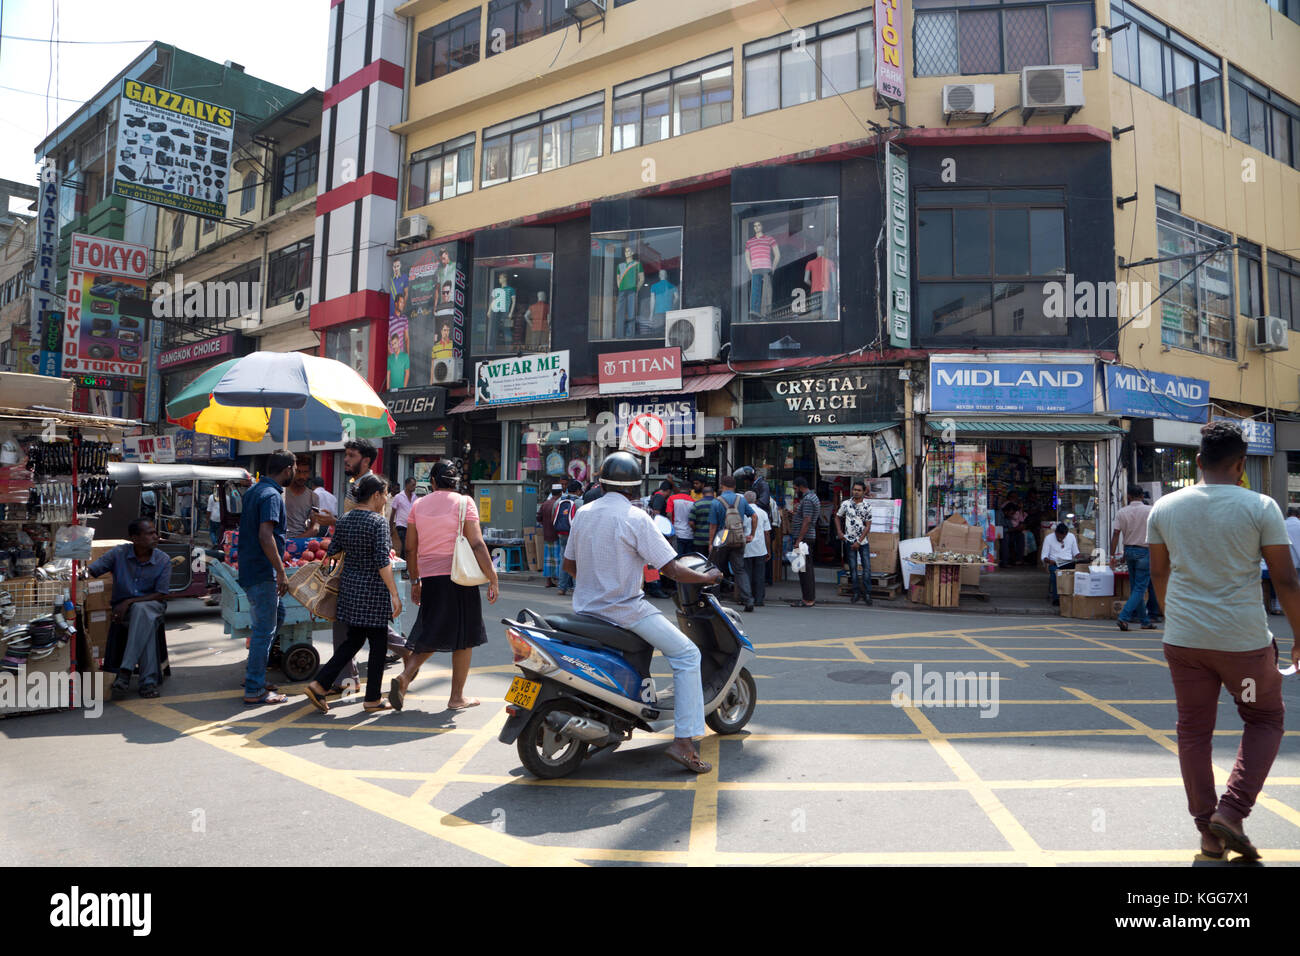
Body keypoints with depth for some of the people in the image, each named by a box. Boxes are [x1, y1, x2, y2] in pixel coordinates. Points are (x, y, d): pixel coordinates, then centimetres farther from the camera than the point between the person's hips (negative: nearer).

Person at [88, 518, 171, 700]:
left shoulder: (163, 560, -3)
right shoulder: (119, 553, -1)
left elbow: (161, 595, -7)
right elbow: (91, 569, -3)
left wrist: (129, 602, -18)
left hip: (152, 605, 0)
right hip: (123, 607, 1)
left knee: (141, 610, -40)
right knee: (147, 624, -35)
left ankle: (125, 671, -42)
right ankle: (149, 680, -36)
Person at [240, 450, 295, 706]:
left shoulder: (254, 491, 14)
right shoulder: (272, 495, -17)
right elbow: (265, 536, -27)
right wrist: (281, 572, -23)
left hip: (250, 568, 10)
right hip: (262, 573, -10)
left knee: (276, 615, 22)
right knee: (264, 630, -4)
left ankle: (253, 673, 26)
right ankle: (254, 690, 3)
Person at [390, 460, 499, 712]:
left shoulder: (418, 505, 8)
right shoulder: (463, 502, -5)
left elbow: (410, 549, 9)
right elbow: (477, 545, -11)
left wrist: (415, 580, 20)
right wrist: (493, 578, -8)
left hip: (429, 578, 4)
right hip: (458, 577, -4)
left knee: (431, 635, 18)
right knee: (463, 638, 7)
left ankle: (405, 677, -2)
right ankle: (457, 697, 13)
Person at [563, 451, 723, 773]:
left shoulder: (583, 513, 6)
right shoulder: (635, 518, -13)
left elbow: (568, 563, 16)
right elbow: (671, 569, -15)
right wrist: (707, 577, 1)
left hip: (586, 607, 7)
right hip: (624, 609, -7)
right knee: (687, 655, -1)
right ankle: (684, 742, -8)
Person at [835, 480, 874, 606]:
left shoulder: (867, 506, -4)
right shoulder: (846, 503, 0)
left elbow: (867, 526, -5)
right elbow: (837, 517, 14)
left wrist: (859, 541, -11)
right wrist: (839, 532, 1)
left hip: (863, 541, -1)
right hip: (849, 540, 1)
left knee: (866, 567, -3)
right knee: (853, 567, 5)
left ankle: (867, 594, 5)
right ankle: (856, 592, 14)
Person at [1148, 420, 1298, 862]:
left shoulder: (1164, 508, 2)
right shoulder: (1260, 507, -7)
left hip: (1183, 639, 3)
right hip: (1244, 640, -2)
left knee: (1193, 731, 12)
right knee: (1265, 720, 19)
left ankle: (1209, 833, 19)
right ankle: (1231, 812, 6)